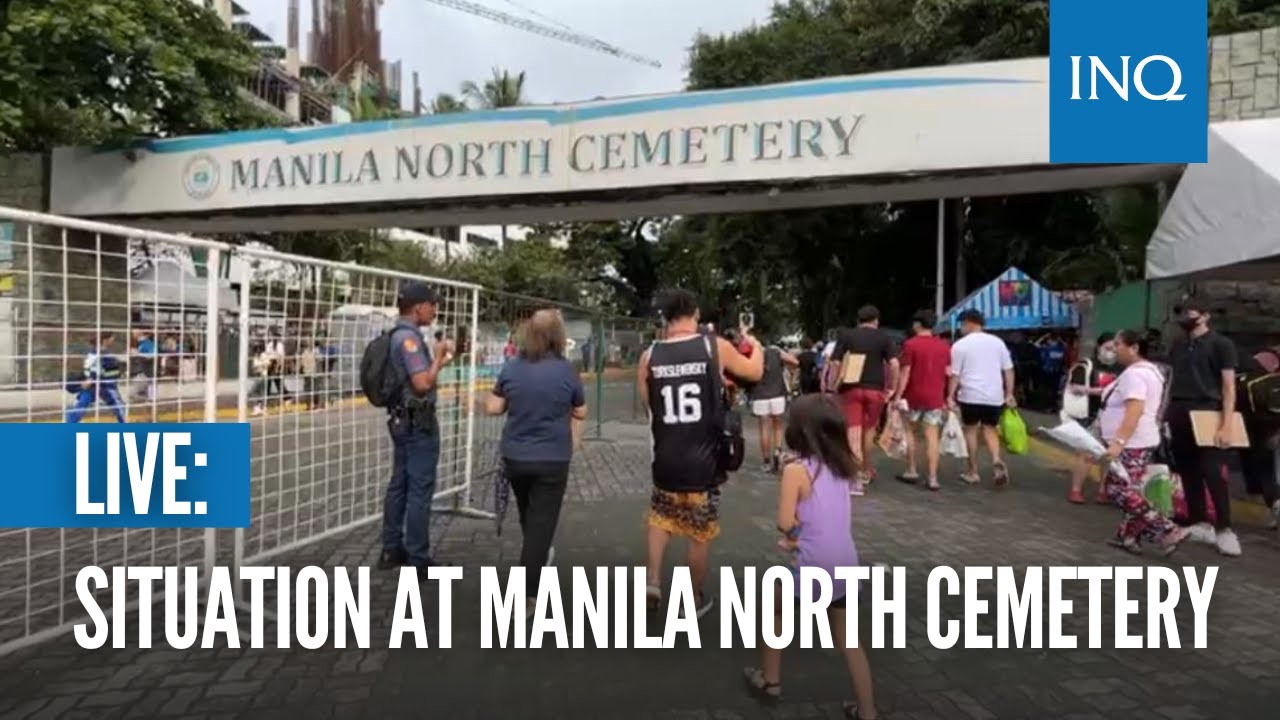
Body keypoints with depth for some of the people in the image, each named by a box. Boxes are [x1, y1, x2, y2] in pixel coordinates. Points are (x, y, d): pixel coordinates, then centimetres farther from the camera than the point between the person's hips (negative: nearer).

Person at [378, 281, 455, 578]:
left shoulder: (399, 335, 12)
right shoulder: (409, 337, -19)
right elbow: (422, 384, -26)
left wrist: (439, 362, 13)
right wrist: (438, 357, -12)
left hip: (403, 420, 10)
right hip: (418, 422, -10)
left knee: (399, 485, 14)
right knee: (419, 490, -5)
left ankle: (392, 550, 23)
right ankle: (418, 560, 1)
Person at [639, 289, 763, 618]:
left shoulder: (650, 356, -3)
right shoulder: (716, 347, -8)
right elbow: (755, 372, 10)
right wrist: (755, 345, 30)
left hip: (666, 458, 2)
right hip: (704, 460, -2)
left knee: (661, 517, 27)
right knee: (700, 535, 13)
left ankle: (653, 580, 15)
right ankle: (697, 600, 28)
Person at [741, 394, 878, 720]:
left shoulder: (796, 470, -13)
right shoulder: (840, 467, 7)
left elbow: (785, 523, -17)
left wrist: (793, 530, 4)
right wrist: (798, 537, 6)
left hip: (812, 567, -5)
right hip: (846, 564, 6)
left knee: (771, 610, 21)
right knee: (848, 638, 19)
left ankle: (769, 682, 31)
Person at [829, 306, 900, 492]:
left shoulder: (845, 335, 5)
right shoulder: (884, 338, 4)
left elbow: (835, 363, -2)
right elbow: (894, 364, -7)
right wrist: (891, 388, 1)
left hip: (851, 388, -1)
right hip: (875, 389, 1)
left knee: (853, 431, -5)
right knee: (869, 430, 17)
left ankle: (856, 477, -16)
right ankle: (866, 472, 32)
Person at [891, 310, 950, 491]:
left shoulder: (910, 344, -7)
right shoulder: (944, 346, 6)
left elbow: (905, 373, -10)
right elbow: (949, 373, 8)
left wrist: (898, 396, -7)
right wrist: (948, 397, 15)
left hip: (914, 396, -3)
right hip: (936, 398, 3)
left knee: (911, 432, 15)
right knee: (932, 438, 1)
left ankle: (911, 471, 18)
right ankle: (933, 478, -1)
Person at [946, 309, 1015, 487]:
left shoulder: (960, 345, -4)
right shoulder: (997, 342, 8)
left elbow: (955, 374, -6)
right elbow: (1008, 370, 8)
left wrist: (950, 395, 0)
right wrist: (1009, 394, 14)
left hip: (970, 395, -3)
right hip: (994, 396, 3)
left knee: (970, 430, 9)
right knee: (990, 430, 14)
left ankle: (973, 472, 13)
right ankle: (996, 461, -10)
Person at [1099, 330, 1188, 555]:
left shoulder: (1134, 373, -19)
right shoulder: (1149, 369, 15)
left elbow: (1134, 410, -29)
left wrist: (1118, 442, -35)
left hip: (1131, 445, -11)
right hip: (1138, 442, 11)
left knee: (1119, 490, -8)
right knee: (1129, 490, 13)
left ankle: (1167, 531, -7)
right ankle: (1129, 536, 17)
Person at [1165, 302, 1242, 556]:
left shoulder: (1221, 344, -3)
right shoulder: (1177, 345, 14)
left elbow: (1229, 385, -8)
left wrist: (1226, 424, -17)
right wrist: (1163, 412, 10)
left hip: (1207, 412, -5)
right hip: (1179, 413, 6)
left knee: (1212, 472, -9)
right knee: (1188, 472, 8)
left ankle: (1225, 529, -1)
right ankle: (1199, 524, 16)